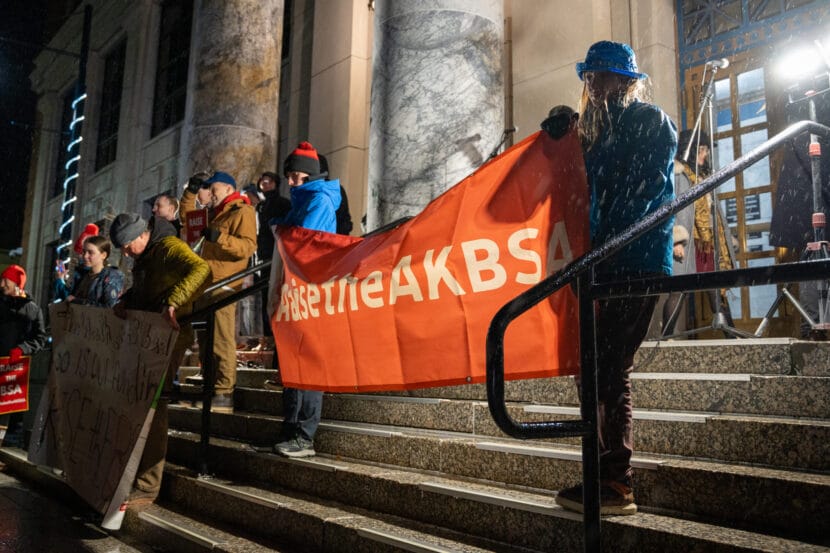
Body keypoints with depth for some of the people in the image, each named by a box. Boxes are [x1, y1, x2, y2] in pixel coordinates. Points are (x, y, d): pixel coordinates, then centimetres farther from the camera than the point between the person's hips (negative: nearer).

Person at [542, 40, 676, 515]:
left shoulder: (652, 121, -3)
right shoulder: (608, 128, 23)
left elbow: (638, 197, -15)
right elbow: (593, 187, 24)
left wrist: (596, 250, -18)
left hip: (635, 264, -9)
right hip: (611, 265, 9)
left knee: (609, 370, -9)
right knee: (601, 369, 8)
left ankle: (615, 485, 0)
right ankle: (612, 478, 17)